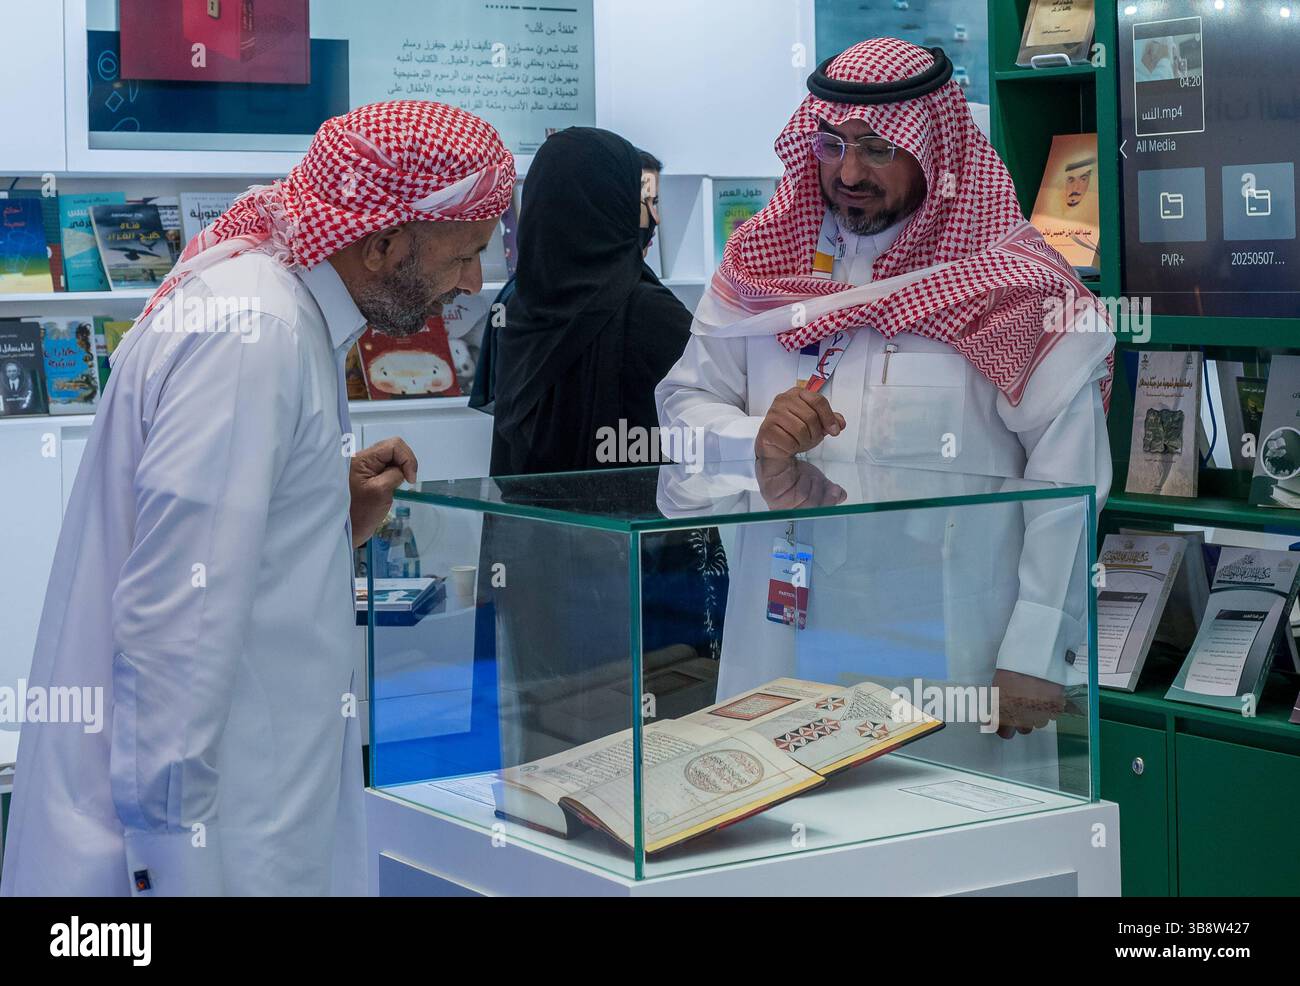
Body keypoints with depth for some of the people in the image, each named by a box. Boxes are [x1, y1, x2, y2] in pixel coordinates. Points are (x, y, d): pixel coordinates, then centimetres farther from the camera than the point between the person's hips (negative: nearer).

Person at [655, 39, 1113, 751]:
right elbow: (682, 403, 10)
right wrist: (755, 443, -13)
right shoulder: (761, 260, 9)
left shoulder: (1009, 282, -5)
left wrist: (1037, 657, -15)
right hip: (782, 641, 3)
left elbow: (1070, 476, -10)